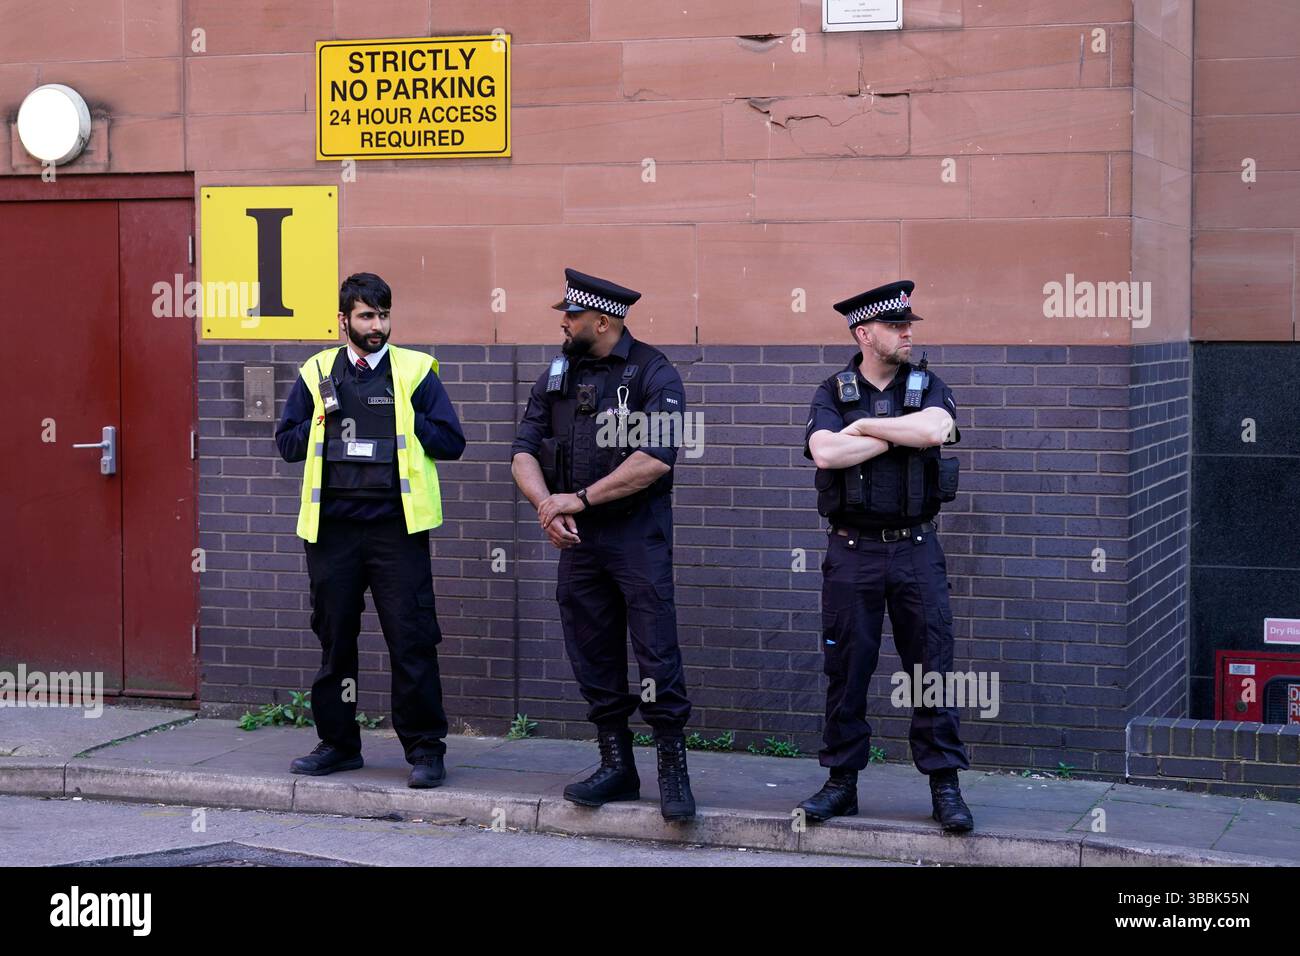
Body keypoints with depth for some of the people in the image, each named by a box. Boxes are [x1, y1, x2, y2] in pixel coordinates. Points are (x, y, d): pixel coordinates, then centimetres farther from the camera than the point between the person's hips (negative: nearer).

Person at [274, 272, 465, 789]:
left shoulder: (415, 371, 4)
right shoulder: (318, 373, 10)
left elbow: (451, 440, 0)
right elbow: (287, 441, 12)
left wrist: (397, 426, -6)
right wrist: (326, 424, -2)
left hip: (396, 526, -3)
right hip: (332, 527, 3)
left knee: (412, 640, -4)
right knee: (333, 639, 10)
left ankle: (425, 749, 4)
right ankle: (338, 743, 22)